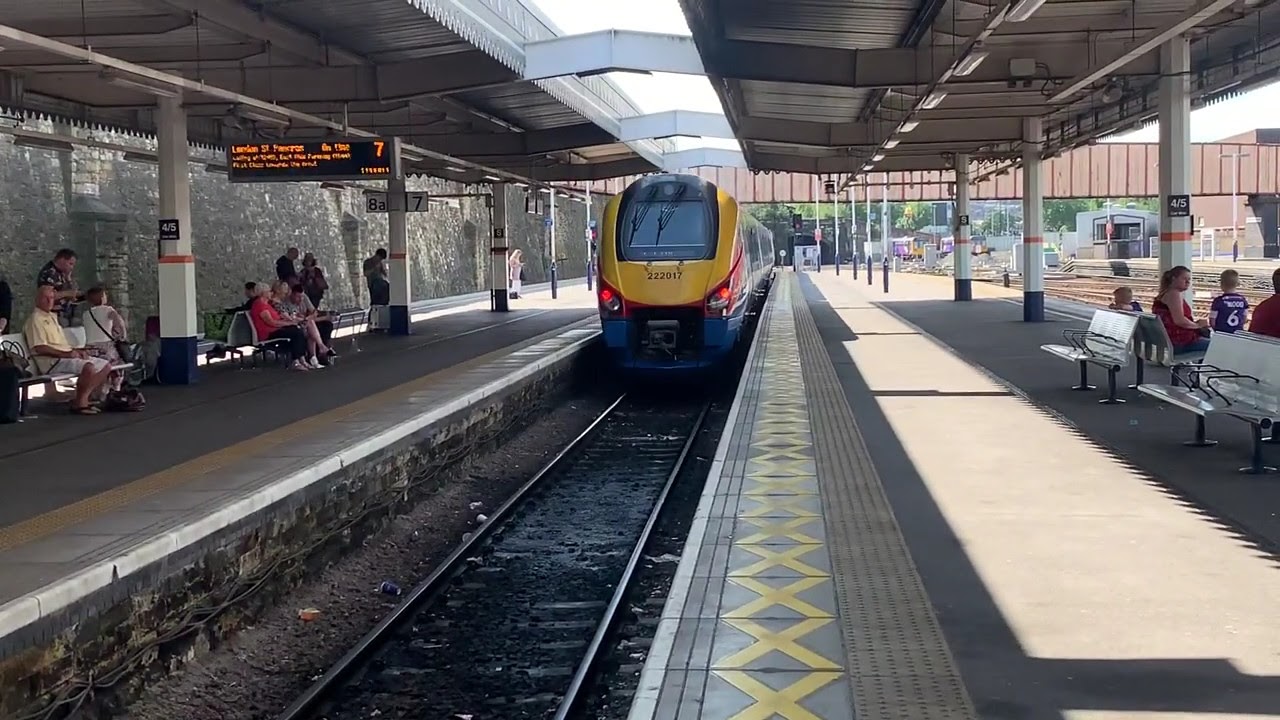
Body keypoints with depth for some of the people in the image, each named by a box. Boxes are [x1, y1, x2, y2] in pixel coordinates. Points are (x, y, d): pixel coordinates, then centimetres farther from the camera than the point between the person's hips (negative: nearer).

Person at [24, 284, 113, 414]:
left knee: (106, 366, 1)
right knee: (88, 367, -33)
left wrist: (76, 350, 8)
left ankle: (84, 399, -5)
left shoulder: (52, 317, 23)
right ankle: (79, 403, -17)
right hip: (52, 361, -10)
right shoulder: (35, 319, -7)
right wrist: (67, 354, -18)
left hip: (68, 356, 10)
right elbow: (40, 348, -19)